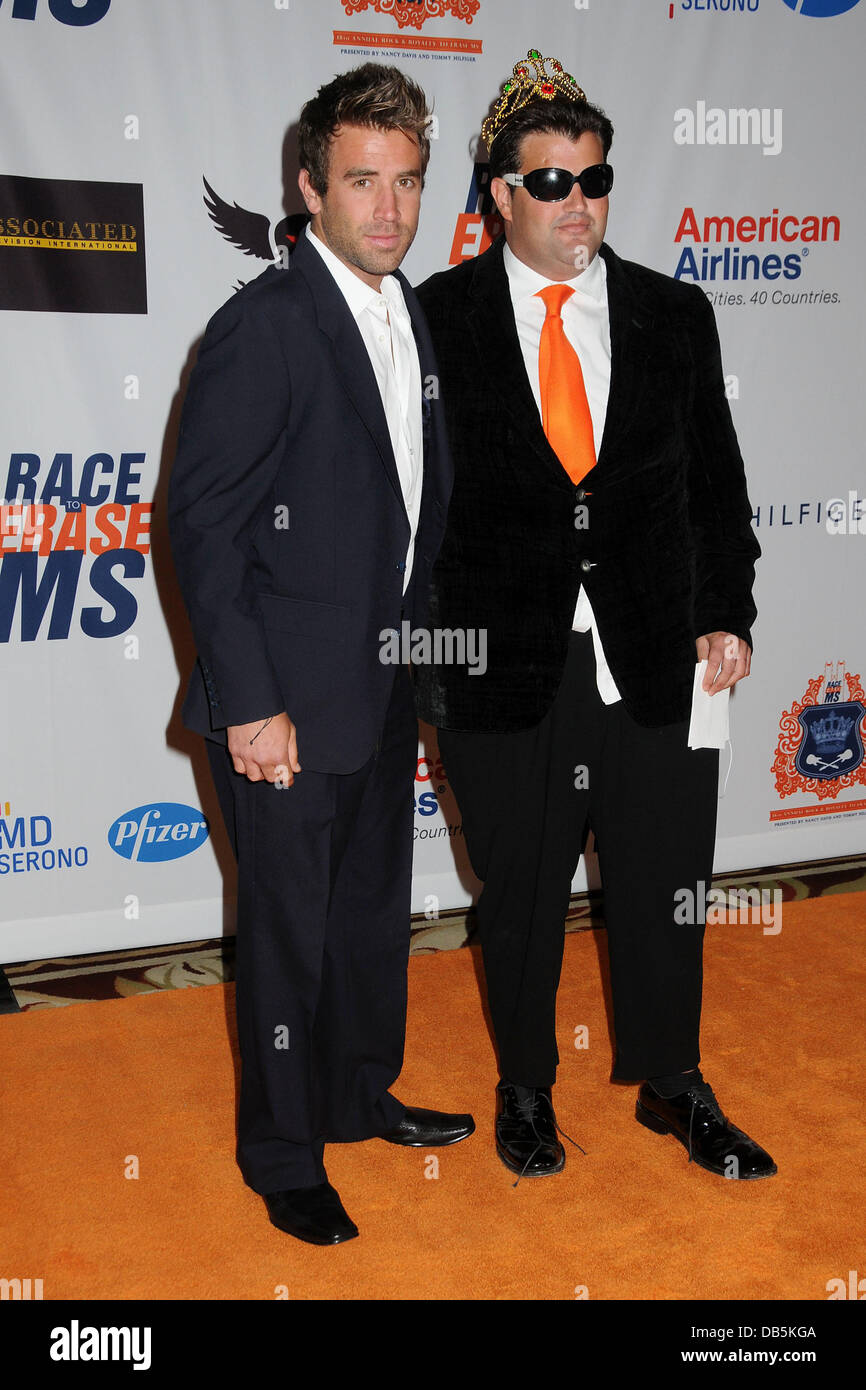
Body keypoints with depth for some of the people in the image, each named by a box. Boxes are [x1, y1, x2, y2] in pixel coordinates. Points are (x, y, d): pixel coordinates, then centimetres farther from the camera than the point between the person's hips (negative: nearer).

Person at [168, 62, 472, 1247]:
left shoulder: (410, 317, 9)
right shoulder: (265, 325, -16)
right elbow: (202, 522, -17)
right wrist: (250, 701, -19)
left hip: (387, 691, 8)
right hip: (291, 702, -7)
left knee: (374, 909, 21)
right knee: (290, 934, 7)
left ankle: (361, 1095, 42)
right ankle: (283, 1159, 27)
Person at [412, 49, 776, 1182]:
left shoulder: (674, 315, 7)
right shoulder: (440, 316, -1)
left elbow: (717, 481, 9)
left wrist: (727, 613, -1)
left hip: (659, 659, 2)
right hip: (504, 659, -2)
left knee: (665, 890, 12)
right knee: (521, 897, 13)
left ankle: (672, 1086, 36)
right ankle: (526, 1089, 36)